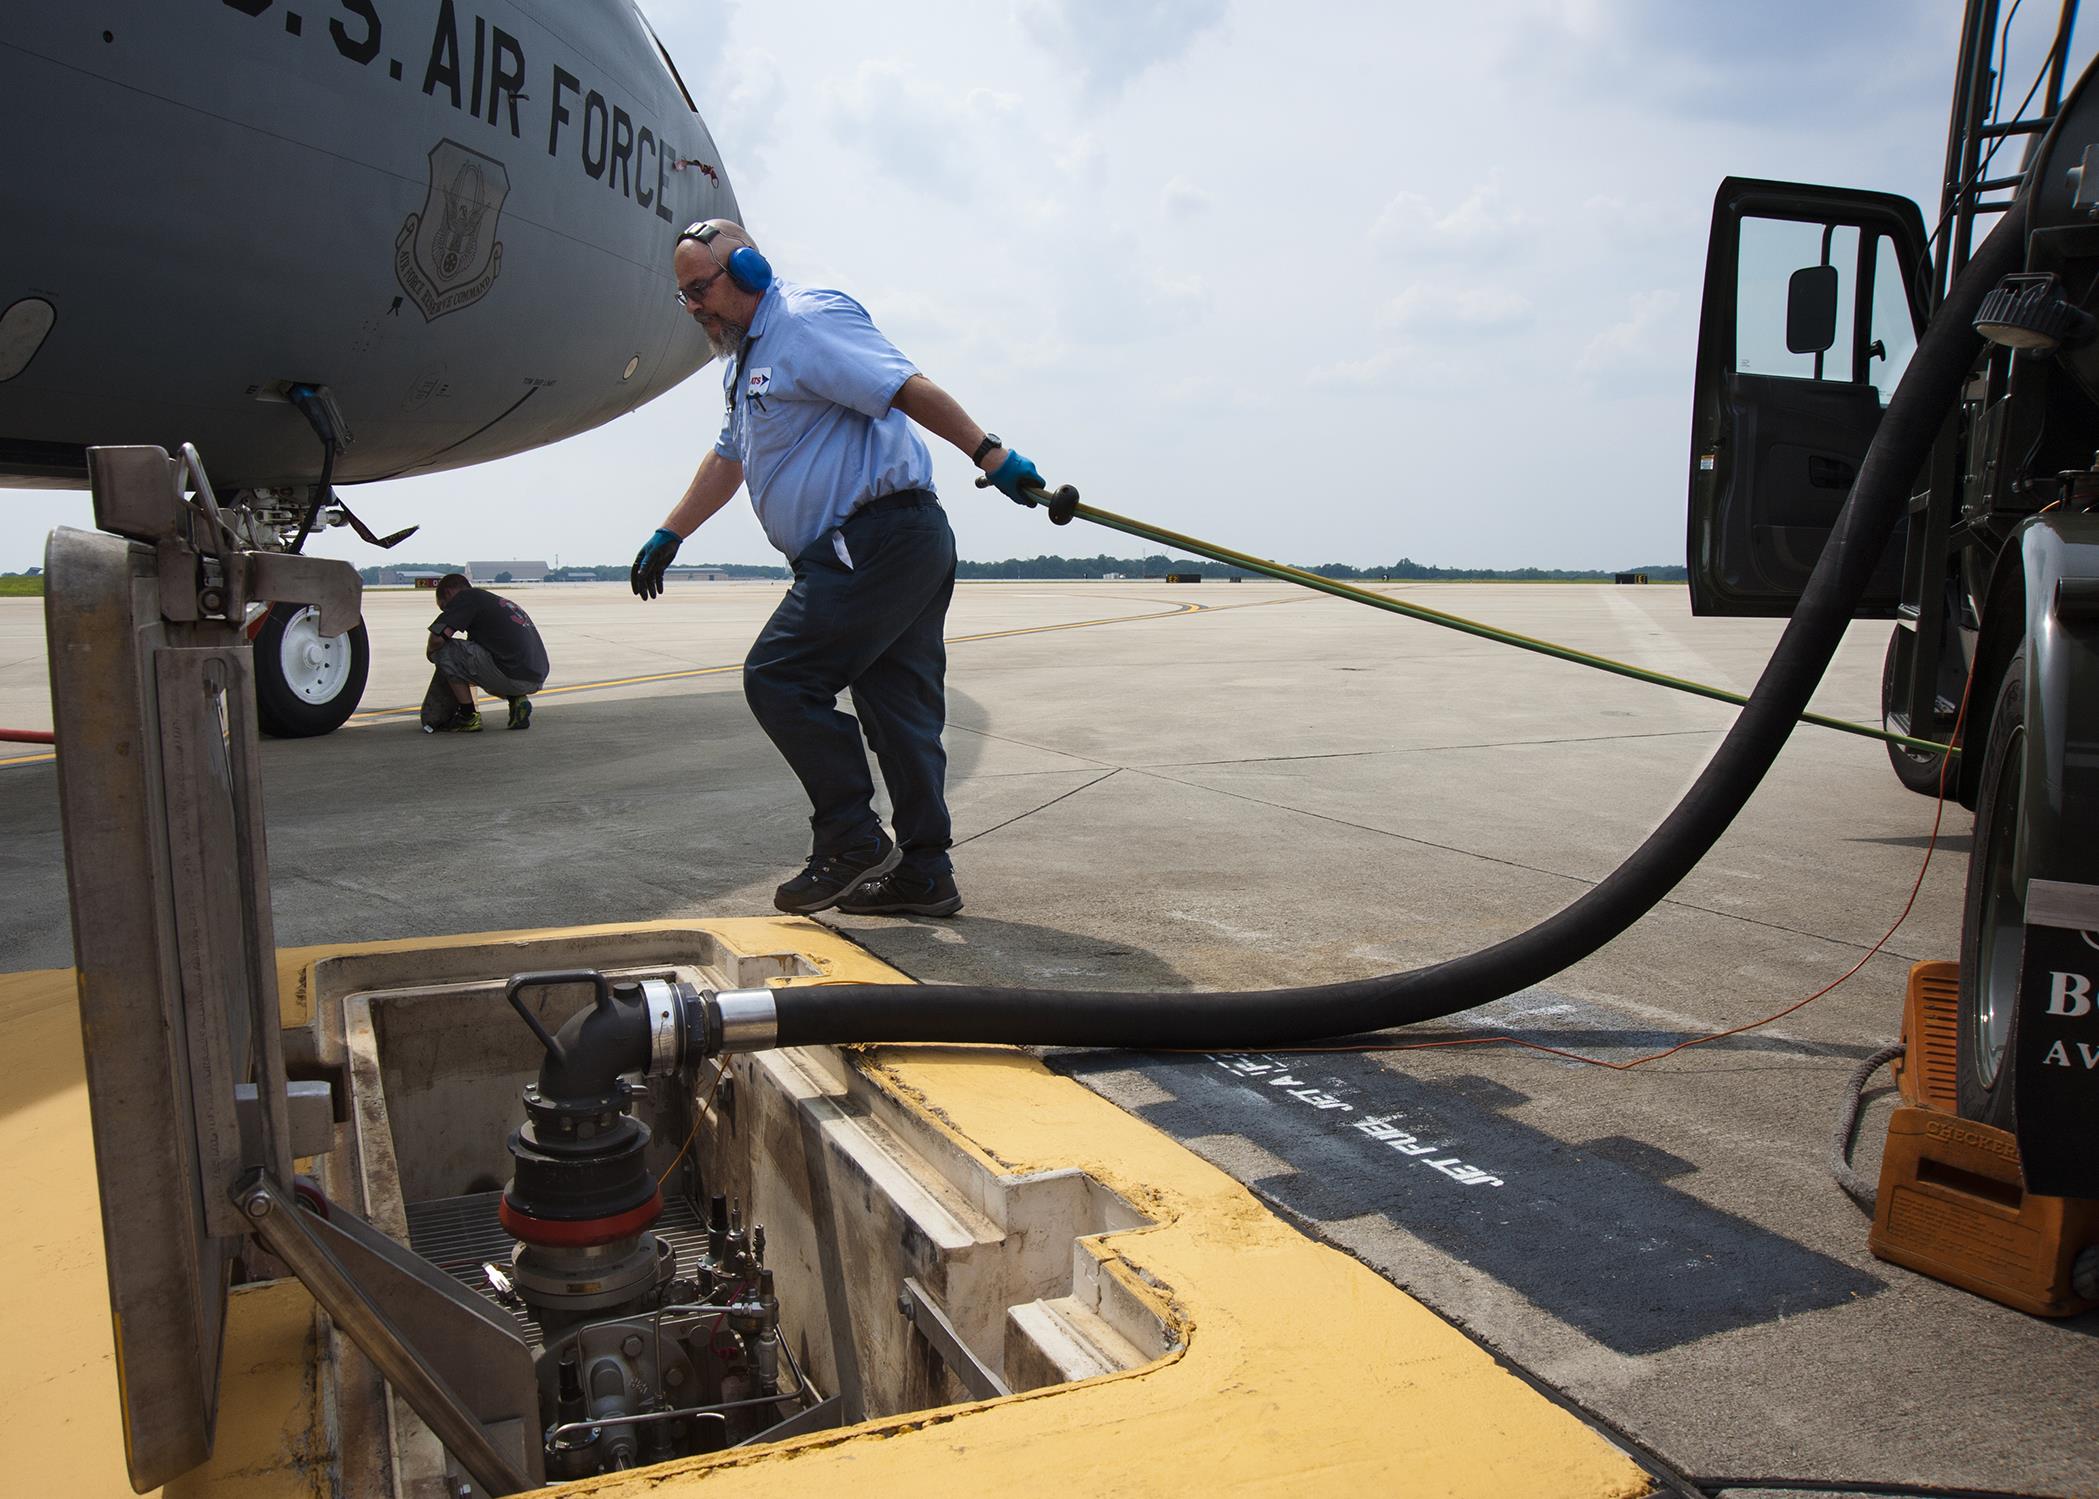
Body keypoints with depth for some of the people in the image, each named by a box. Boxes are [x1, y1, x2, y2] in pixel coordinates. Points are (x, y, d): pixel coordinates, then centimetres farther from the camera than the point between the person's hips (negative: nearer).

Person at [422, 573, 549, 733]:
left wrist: (431, 652, 11)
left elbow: (438, 637, -11)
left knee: (444, 650, 1)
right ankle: (517, 699, 11)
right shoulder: (497, 601, 28)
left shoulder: (466, 597, 2)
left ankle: (469, 717, 5)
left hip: (514, 678, -9)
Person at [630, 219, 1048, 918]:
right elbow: (728, 457, 35)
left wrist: (990, 454, -25)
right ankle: (924, 873, 14)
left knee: (778, 677, -10)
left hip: (878, 539, -10)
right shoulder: (743, 356, 25)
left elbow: (906, 387, -18)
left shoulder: (808, 320, -7)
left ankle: (852, 842, -3)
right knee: (899, 707, 9)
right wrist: (666, 537, 36)